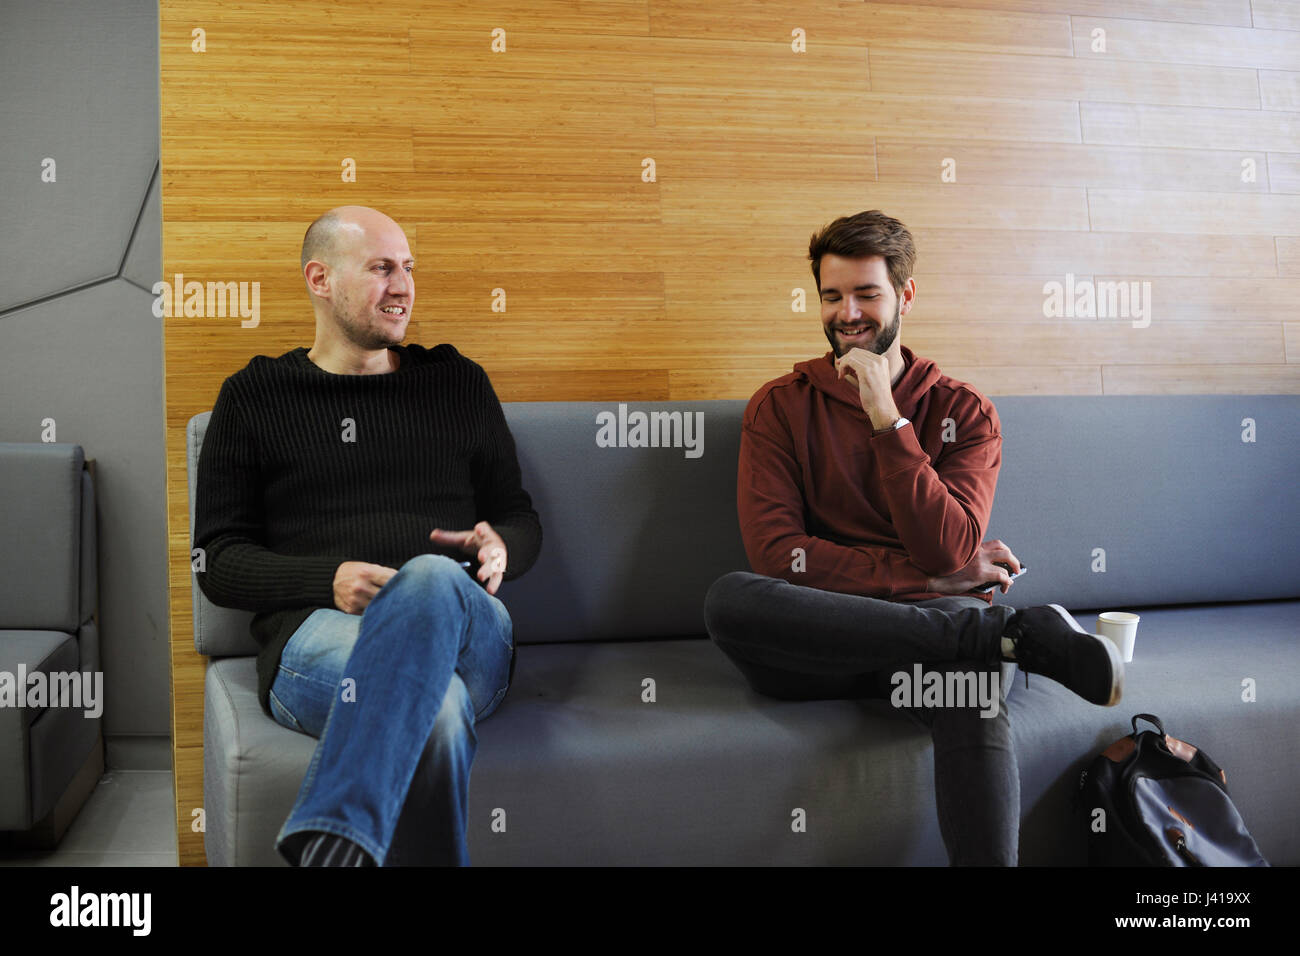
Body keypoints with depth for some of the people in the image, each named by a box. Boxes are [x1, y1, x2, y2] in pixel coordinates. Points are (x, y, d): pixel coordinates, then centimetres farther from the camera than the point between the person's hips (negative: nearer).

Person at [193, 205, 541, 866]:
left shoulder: (458, 383, 22)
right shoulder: (253, 397, 16)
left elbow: (520, 519, 26)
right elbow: (219, 561, 9)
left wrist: (500, 549, -1)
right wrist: (329, 580, -11)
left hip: (466, 625, 2)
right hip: (317, 630, -2)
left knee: (435, 576, -39)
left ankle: (328, 841, -47)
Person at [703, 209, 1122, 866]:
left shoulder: (963, 412, 7)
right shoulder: (779, 407, 7)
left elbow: (948, 552, -9)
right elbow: (776, 552, -7)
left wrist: (886, 417, -12)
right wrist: (925, 578, -10)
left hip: (928, 621, -1)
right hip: (815, 638, 2)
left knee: (973, 679, -38)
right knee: (726, 597, -34)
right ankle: (1015, 632, -30)